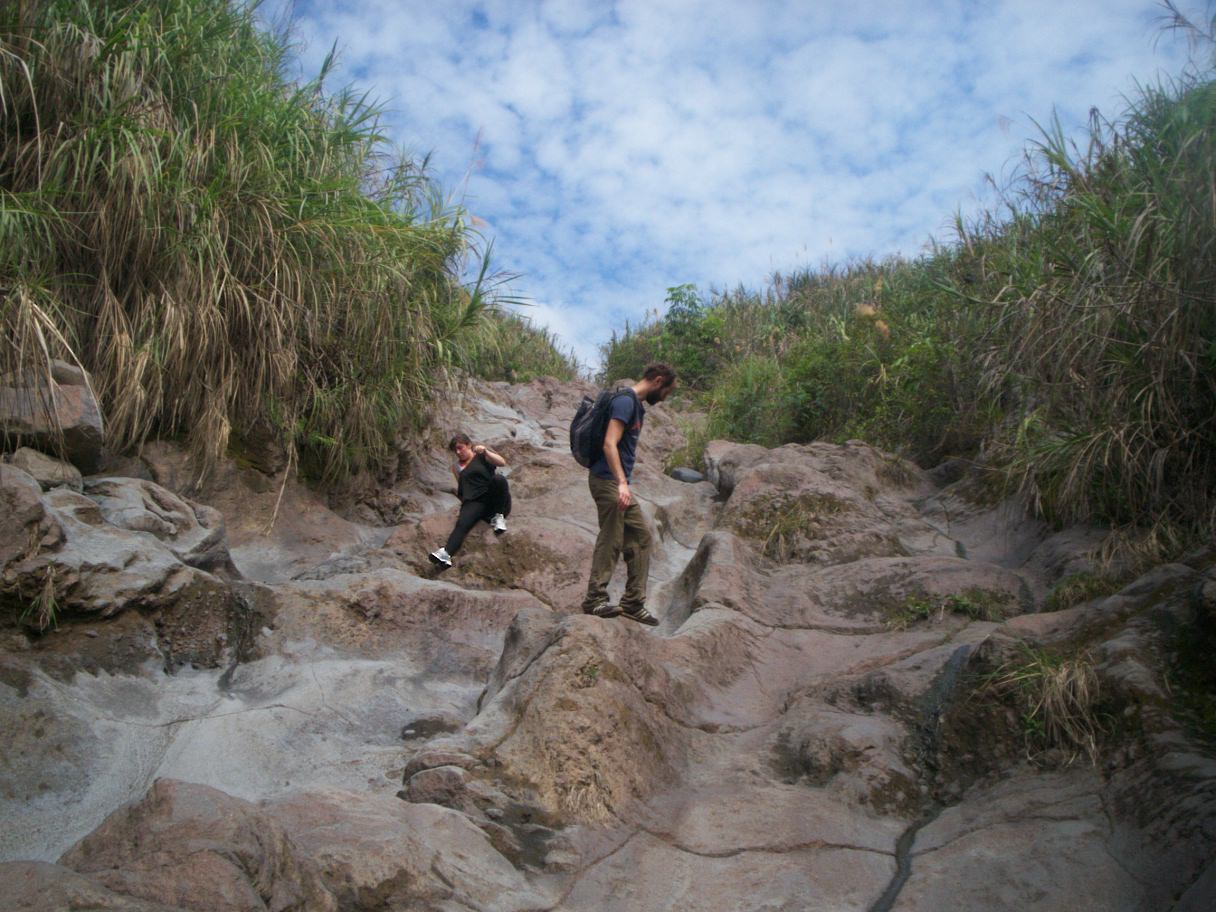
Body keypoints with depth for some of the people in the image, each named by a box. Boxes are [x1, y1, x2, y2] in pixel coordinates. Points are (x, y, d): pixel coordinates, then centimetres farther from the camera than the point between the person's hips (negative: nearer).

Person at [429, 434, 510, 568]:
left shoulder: (481, 456, 12)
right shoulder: (456, 467, 22)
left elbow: (502, 463, -6)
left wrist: (485, 452, -21)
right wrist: (462, 506, 14)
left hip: (493, 497, -2)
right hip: (474, 502, 2)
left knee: (498, 479, -35)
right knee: (461, 523, -31)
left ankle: (498, 517, -19)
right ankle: (446, 553, -55)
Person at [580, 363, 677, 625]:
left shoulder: (637, 405, 18)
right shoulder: (626, 401, -13)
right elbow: (609, 444, -23)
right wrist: (622, 482, -29)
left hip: (620, 484, 10)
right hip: (608, 480, -10)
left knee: (640, 538, 9)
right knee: (610, 541, -7)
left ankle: (633, 603, 12)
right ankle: (595, 600, 0)